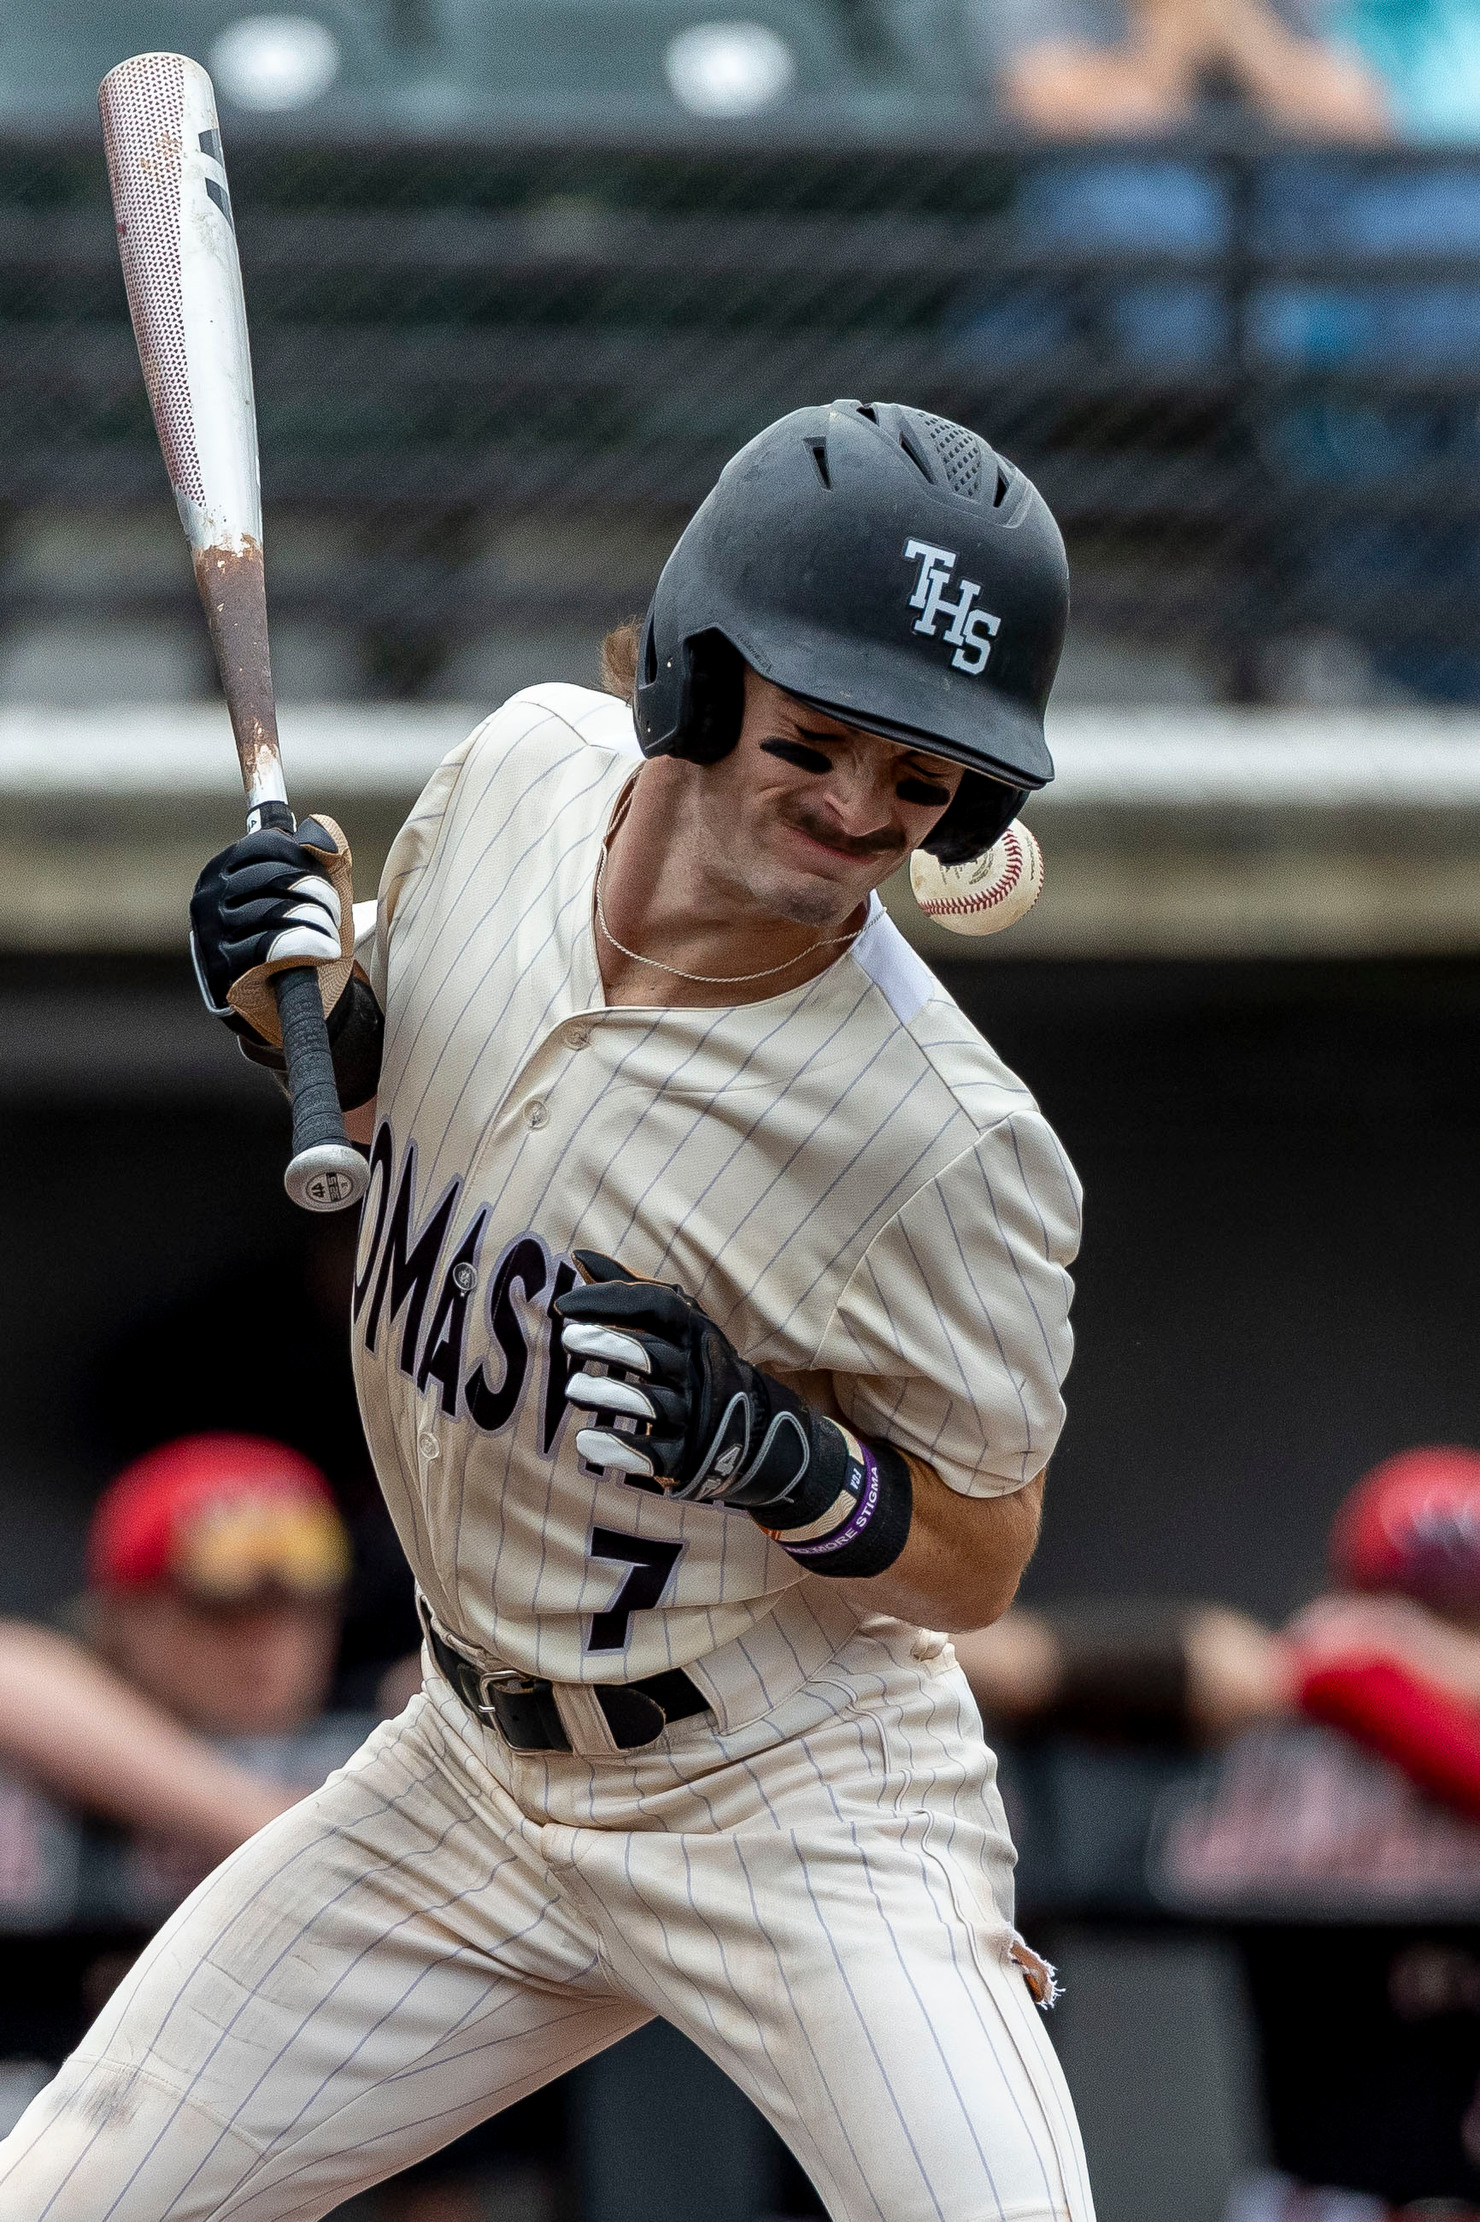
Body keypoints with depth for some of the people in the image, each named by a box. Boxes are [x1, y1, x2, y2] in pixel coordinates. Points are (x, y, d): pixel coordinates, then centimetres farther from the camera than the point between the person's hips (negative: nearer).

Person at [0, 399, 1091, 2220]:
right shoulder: (526, 771, -8)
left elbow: (976, 1562, -10)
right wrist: (305, 1008, -8)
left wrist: (774, 1456, -29)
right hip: (474, 1774, 5)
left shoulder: (952, 1147, -24)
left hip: (792, 1814, -5)